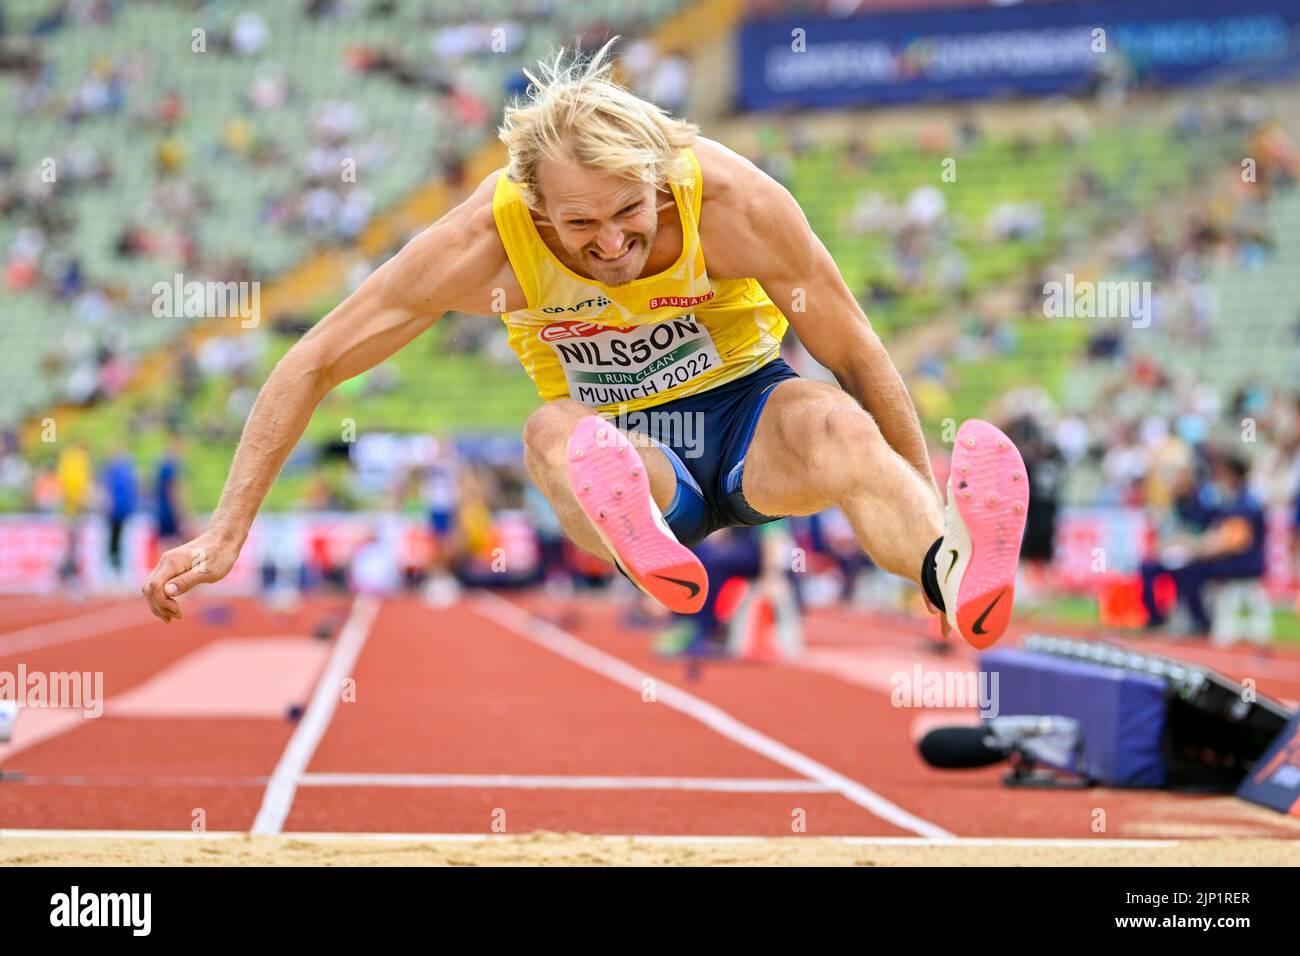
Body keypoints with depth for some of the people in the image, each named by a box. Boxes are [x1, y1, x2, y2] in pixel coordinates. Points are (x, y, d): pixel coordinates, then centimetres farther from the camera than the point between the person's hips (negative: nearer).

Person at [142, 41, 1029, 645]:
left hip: (746, 412, 0)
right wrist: (227, 533, -15)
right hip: (622, 448, 0)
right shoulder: (488, 239, -22)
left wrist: (928, 508, -5)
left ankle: (955, 574, -65)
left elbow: (857, 355, -10)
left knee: (834, 423, -36)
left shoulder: (732, 199, -23)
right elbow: (314, 363, -13)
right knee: (550, 433, -36)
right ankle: (645, 549, -68)